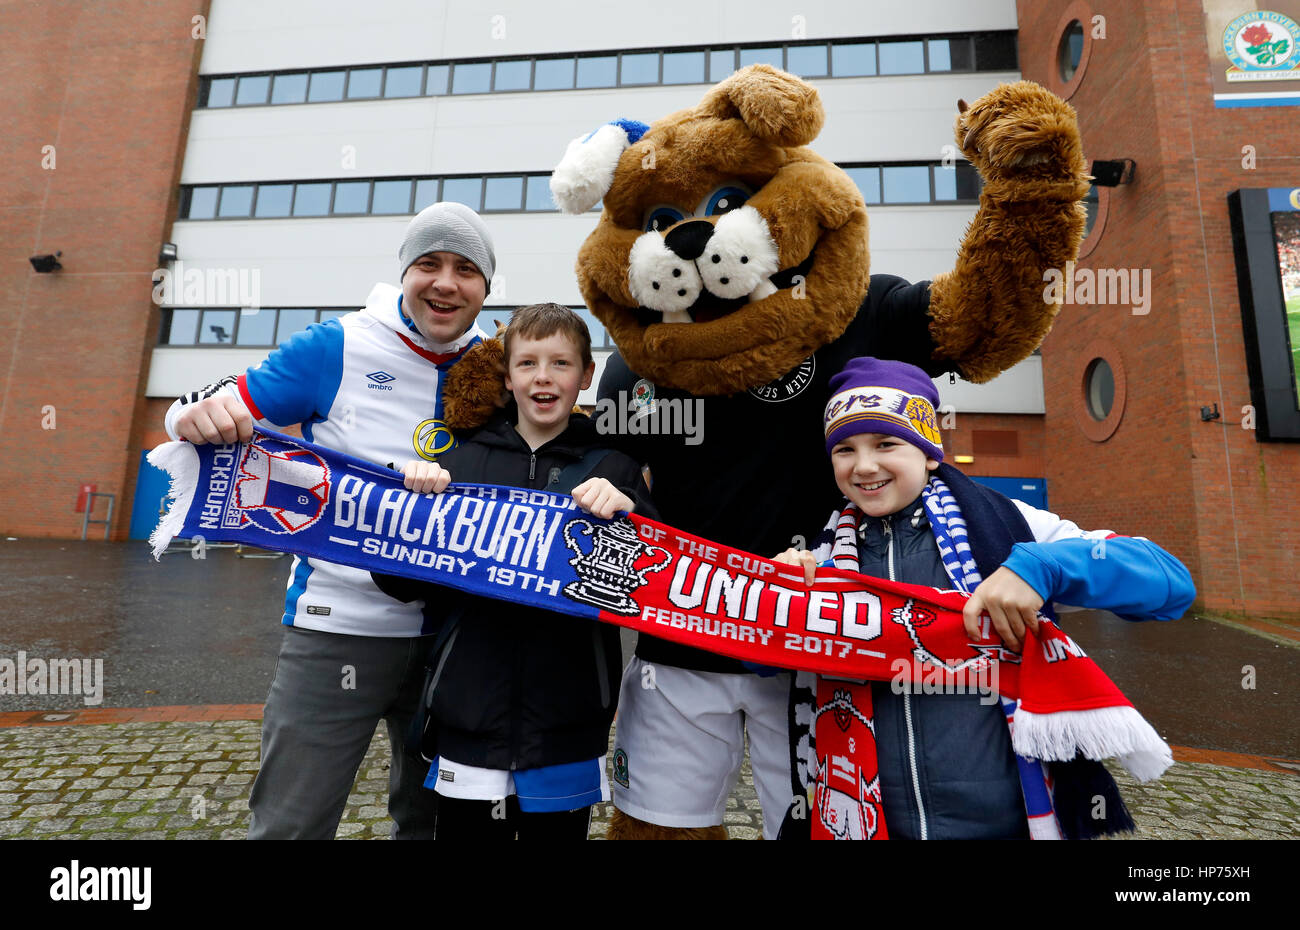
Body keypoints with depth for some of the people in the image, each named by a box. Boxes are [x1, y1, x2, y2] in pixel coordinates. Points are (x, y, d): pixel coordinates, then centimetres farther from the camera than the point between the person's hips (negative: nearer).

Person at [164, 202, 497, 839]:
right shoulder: (337, 348, -5)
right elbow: (227, 409, -2)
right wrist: (200, 413, -25)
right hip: (338, 625, -3)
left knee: (432, 816, 22)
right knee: (290, 824, 7)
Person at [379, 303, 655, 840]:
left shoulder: (611, 470, 0)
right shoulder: (464, 461, 2)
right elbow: (400, 583, 3)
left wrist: (626, 513, -25)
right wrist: (414, 499, -14)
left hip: (567, 732, 0)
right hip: (469, 721, 1)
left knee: (558, 828, 18)